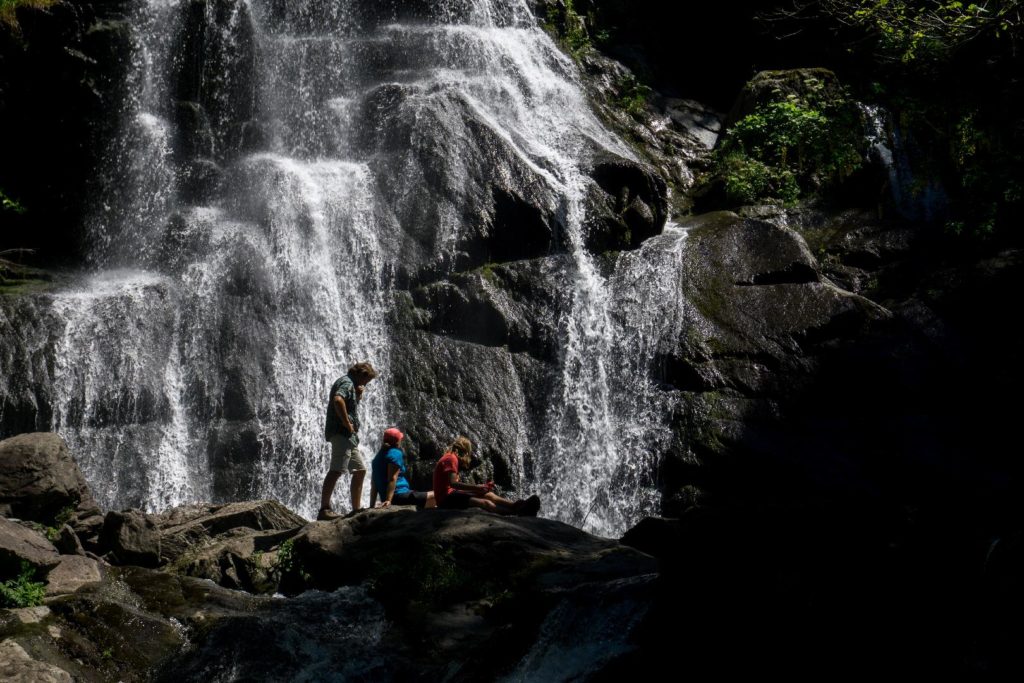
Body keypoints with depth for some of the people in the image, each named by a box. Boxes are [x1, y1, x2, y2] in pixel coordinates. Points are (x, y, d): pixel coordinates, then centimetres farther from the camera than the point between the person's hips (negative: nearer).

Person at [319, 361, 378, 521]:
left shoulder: (351, 384, 24)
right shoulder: (347, 382, -7)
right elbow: (338, 400, -27)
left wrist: (358, 396, 12)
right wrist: (347, 424, -21)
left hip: (349, 436, 11)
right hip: (341, 433, -11)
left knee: (360, 470, 15)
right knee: (336, 470, -18)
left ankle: (356, 510, 18)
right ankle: (324, 510, -24)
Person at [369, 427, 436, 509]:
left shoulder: (378, 457, 16)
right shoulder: (395, 453, -8)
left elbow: (373, 484, 14)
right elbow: (392, 479, -19)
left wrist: (372, 506, 15)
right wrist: (389, 500, -26)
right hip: (399, 495, -9)